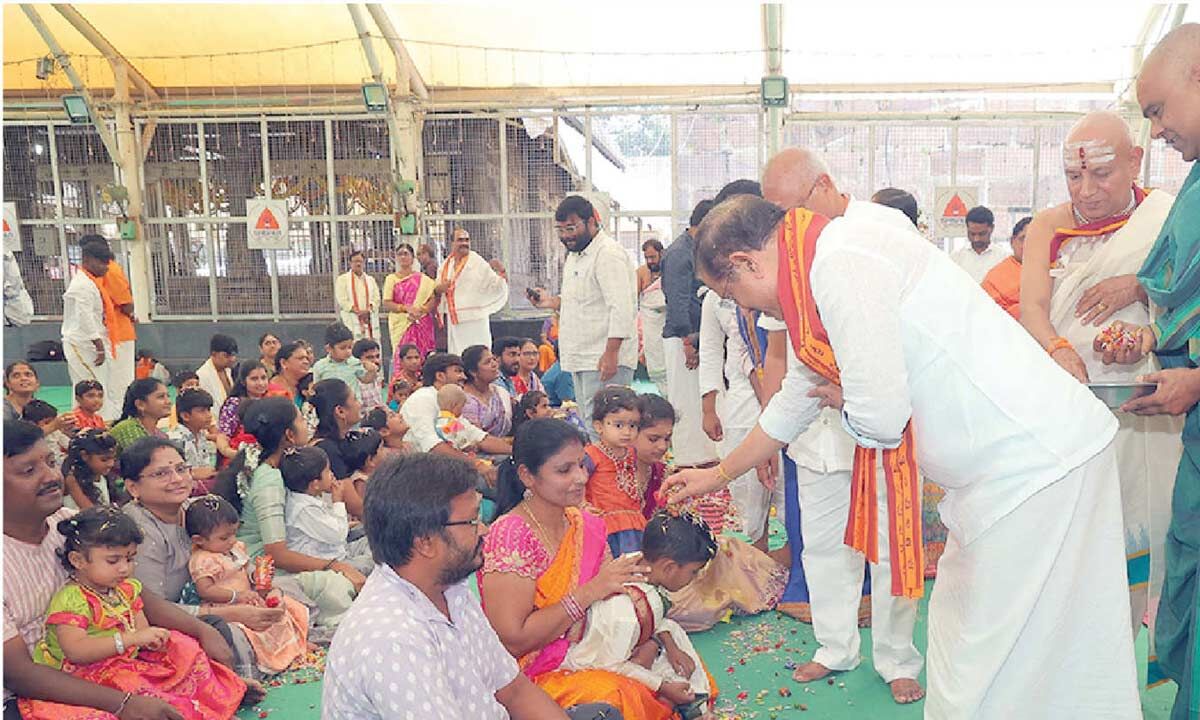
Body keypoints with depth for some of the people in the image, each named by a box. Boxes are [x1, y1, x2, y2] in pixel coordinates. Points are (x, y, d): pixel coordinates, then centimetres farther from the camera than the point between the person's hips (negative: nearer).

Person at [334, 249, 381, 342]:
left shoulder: (370, 280, 19)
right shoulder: (342, 279, 6)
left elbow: (376, 299, 9)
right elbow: (342, 300, -5)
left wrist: (368, 310, -10)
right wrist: (358, 312, -15)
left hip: (370, 321, 4)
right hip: (351, 322, -4)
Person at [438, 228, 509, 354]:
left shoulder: (477, 263, -5)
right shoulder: (446, 265, 11)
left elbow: (495, 286, -10)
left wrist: (501, 273, -28)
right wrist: (439, 289, -3)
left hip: (474, 320, -5)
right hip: (454, 322, 5)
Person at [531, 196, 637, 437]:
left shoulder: (608, 254, -12)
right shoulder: (574, 256, 19)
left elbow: (621, 308, -21)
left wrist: (611, 353, -26)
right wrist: (553, 302, 12)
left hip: (604, 359, -10)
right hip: (582, 359, 10)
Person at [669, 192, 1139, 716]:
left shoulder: (840, 264, -19)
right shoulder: (825, 262, 13)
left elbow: (880, 416, -23)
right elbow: (794, 402, 25)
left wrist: (843, 400, 1)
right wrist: (717, 475, 34)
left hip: (1035, 461, -10)